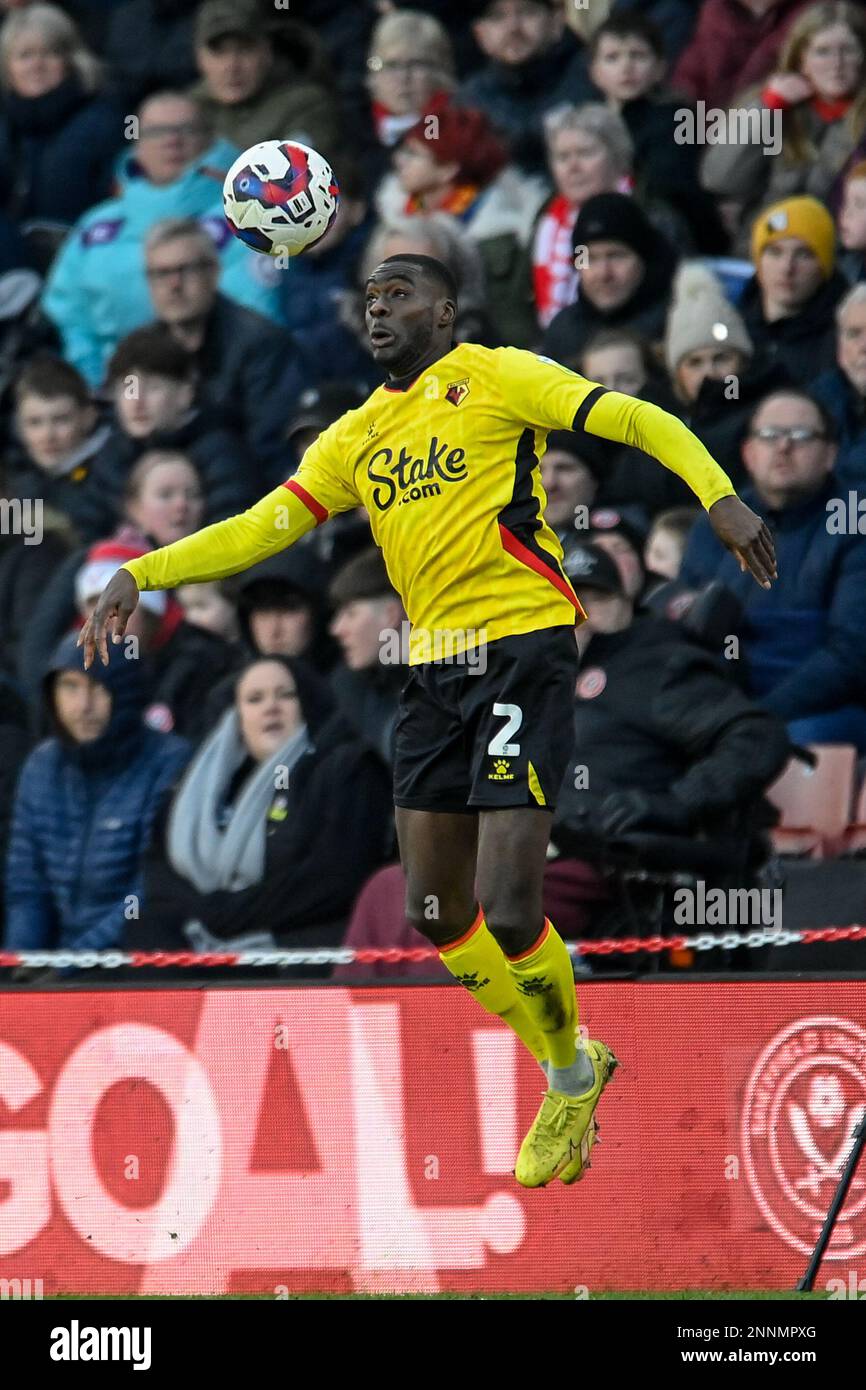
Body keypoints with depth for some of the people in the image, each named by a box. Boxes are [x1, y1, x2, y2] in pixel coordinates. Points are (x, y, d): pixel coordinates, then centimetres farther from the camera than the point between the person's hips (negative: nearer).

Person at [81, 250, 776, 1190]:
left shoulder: (494, 377, -1)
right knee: (437, 917, 8)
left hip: (520, 651, -7)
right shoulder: (356, 438, 16)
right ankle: (568, 1069, 27)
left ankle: (571, 1078, 12)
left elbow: (637, 421, -7)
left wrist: (718, 497, -21)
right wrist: (141, 574, 2)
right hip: (432, 670, 7)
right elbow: (265, 525, 13)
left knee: (508, 914, -13)